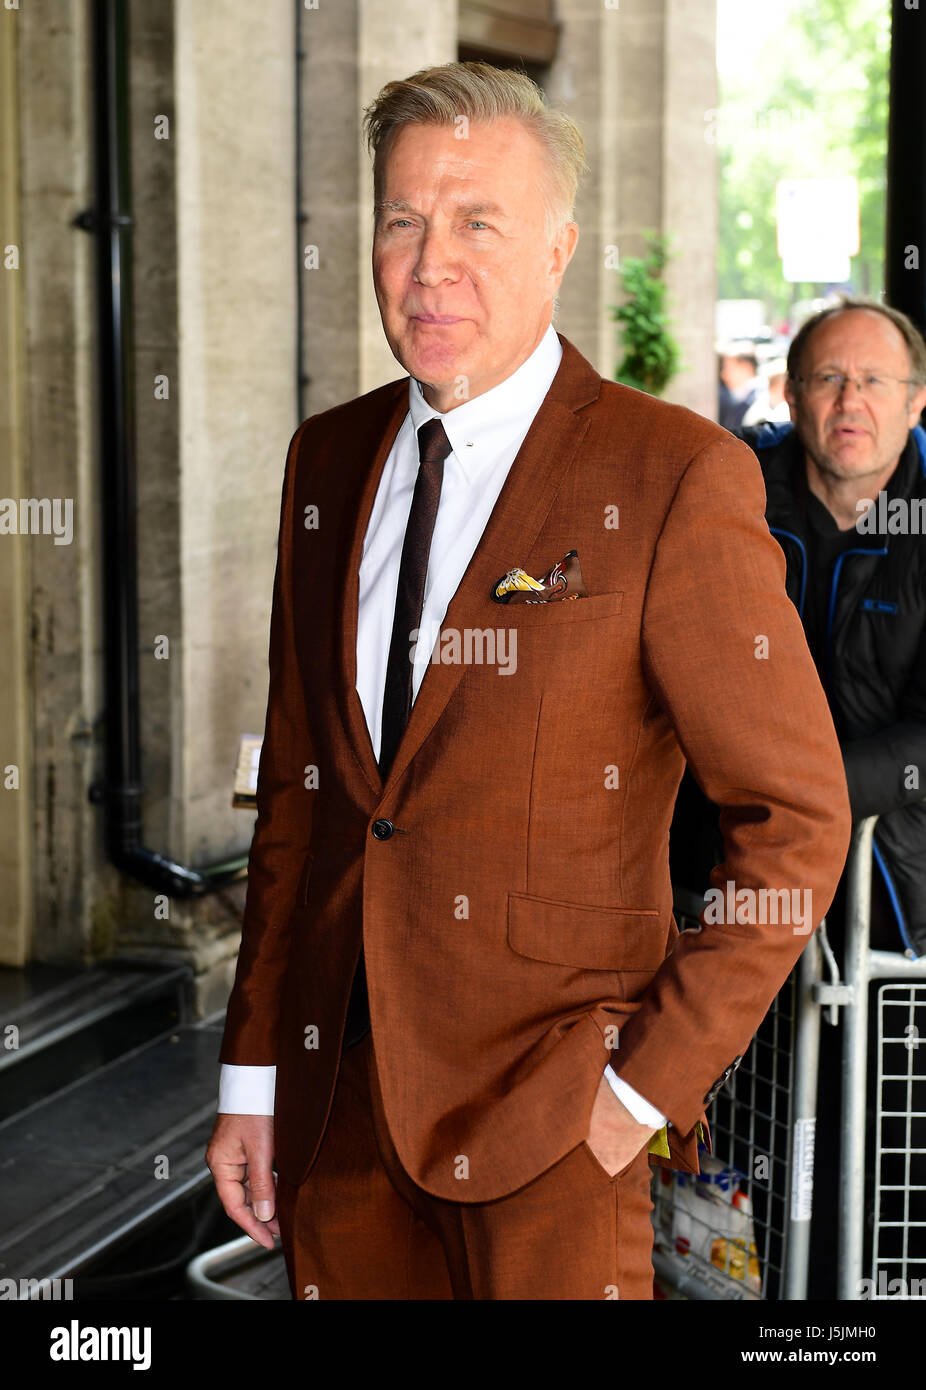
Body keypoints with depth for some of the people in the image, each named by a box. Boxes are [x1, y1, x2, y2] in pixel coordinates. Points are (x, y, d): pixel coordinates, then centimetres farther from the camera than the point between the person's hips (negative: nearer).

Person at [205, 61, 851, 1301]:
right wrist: (253, 1068, 10)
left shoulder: (674, 476, -10)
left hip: (546, 1118, -5)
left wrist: (651, 1082, -11)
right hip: (336, 1098, 5)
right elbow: (296, 784, 12)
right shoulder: (328, 460, 8)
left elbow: (797, 819, -9)